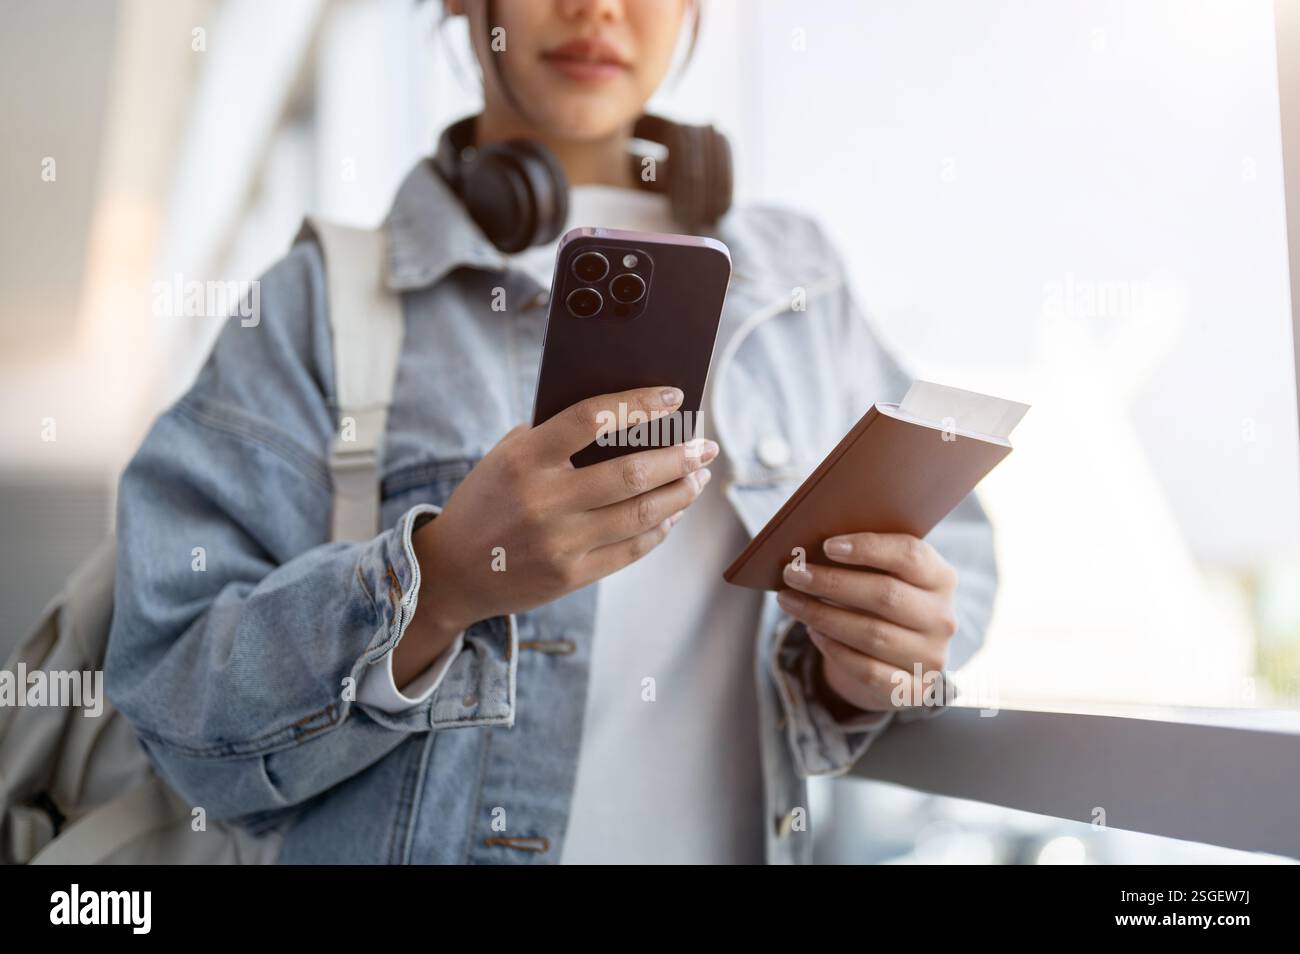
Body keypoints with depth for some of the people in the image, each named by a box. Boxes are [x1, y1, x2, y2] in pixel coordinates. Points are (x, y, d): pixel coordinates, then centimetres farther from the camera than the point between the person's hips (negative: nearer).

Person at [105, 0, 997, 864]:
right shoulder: (322, 300, -2)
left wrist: (862, 672, -7)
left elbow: (949, 539, 12)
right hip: (423, 841, -2)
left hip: (745, 839, 3)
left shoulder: (798, 277, 8)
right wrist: (437, 581, -22)